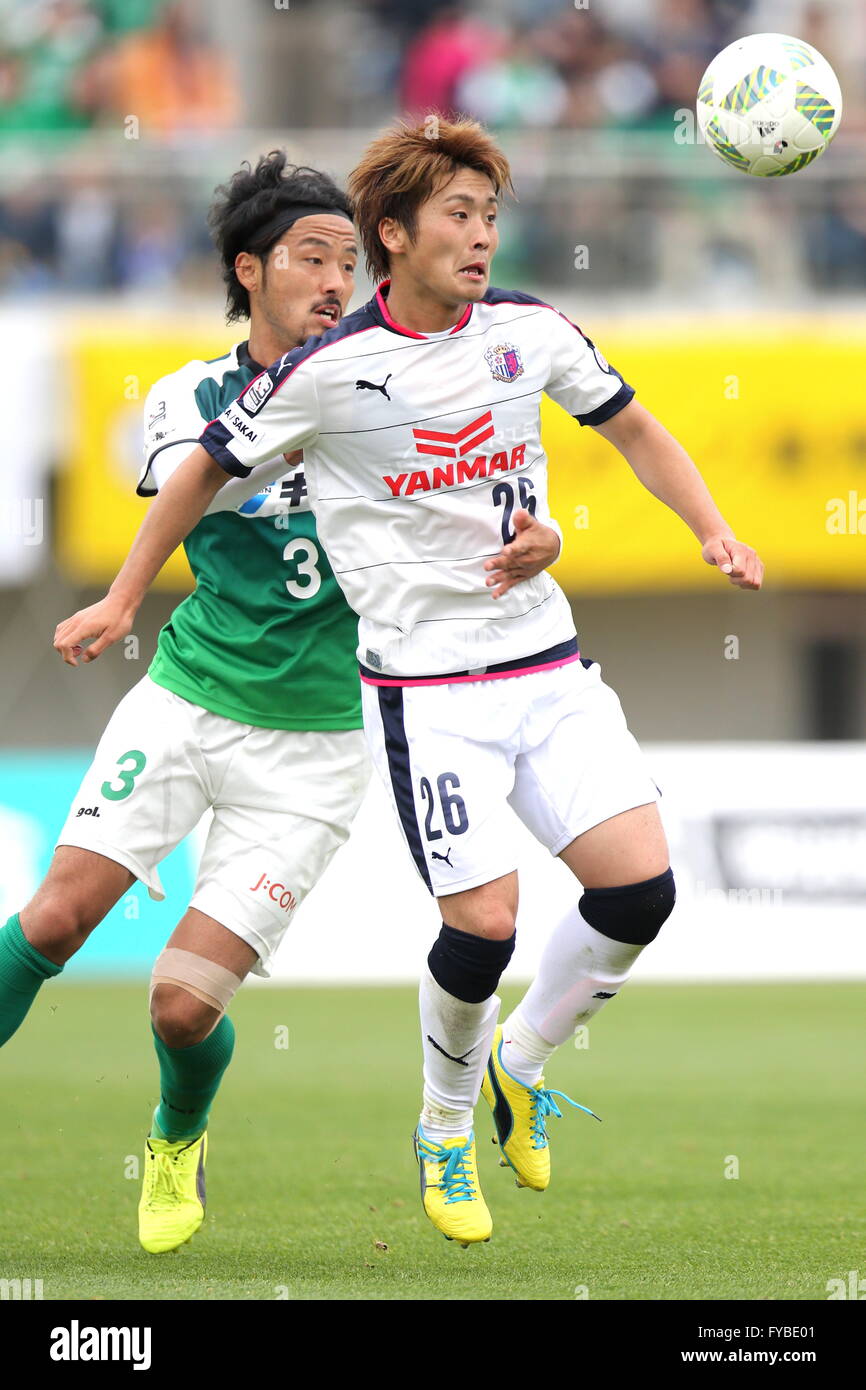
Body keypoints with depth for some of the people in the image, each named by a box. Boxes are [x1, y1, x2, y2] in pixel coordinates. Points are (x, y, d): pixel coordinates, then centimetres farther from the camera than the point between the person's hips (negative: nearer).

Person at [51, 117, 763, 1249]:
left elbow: (634, 430, 17)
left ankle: (521, 1059, 19)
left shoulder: (529, 329, 2)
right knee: (484, 924, -12)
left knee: (641, 885, -8)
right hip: (425, 680, -4)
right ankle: (447, 1125, 17)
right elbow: (210, 468, 5)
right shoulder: (329, 371, -9)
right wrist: (124, 599, 11)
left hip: (548, 662, 4)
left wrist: (713, 529, 4)